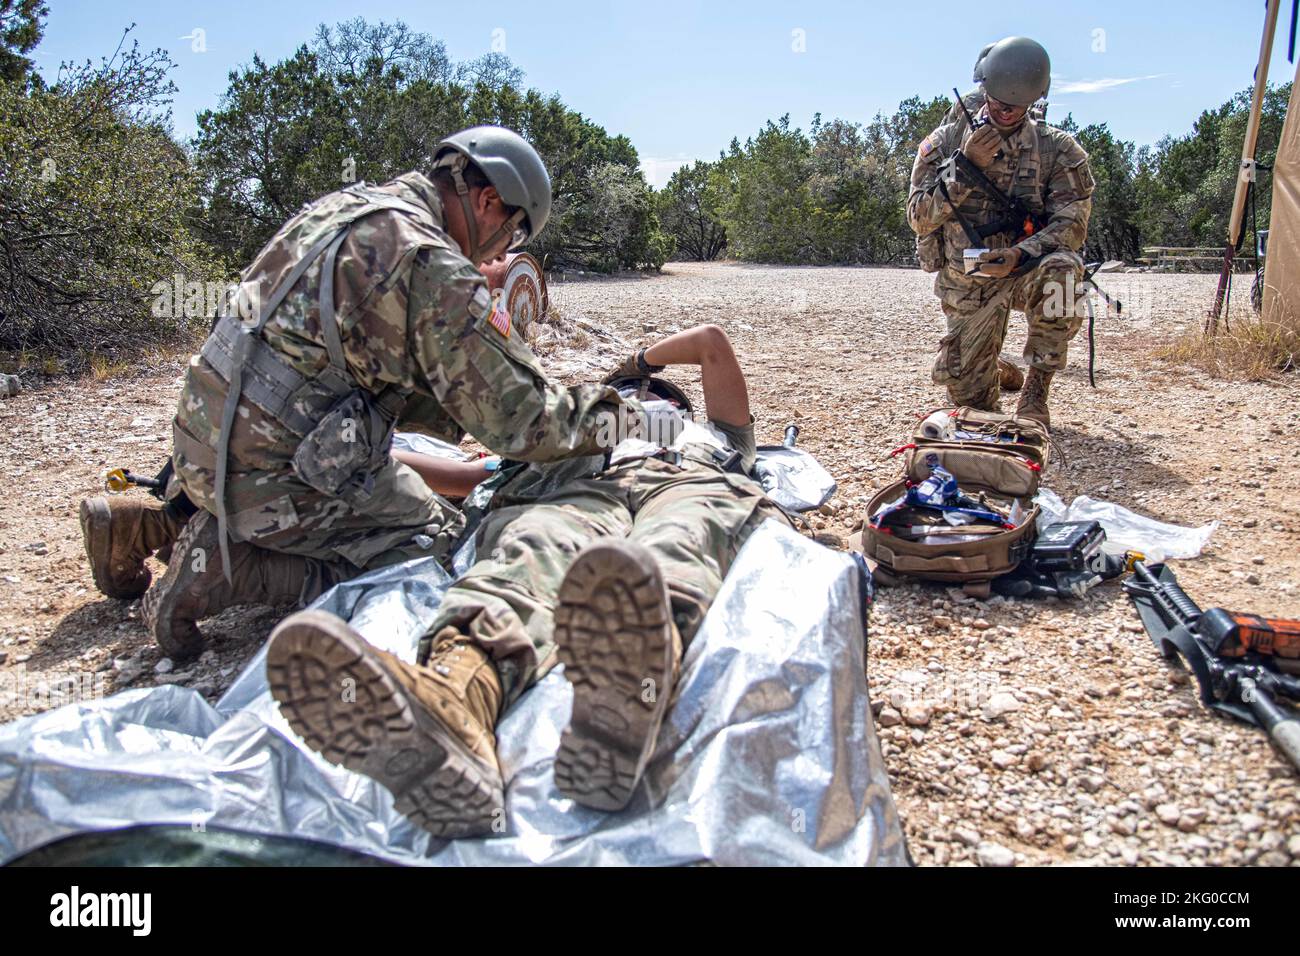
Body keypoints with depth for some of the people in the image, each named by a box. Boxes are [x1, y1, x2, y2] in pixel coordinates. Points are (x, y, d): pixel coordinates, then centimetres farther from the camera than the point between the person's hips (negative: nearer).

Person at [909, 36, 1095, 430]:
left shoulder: (1058, 149, -6)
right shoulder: (946, 141, -3)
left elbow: (1072, 222, -14)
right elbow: (919, 218, -10)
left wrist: (1020, 255, -33)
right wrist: (964, 166, -22)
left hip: (1026, 271, -1)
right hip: (967, 283, 1)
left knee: (1060, 266, -38)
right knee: (968, 396, -1)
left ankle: (1036, 389, -22)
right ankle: (1000, 370, 39)